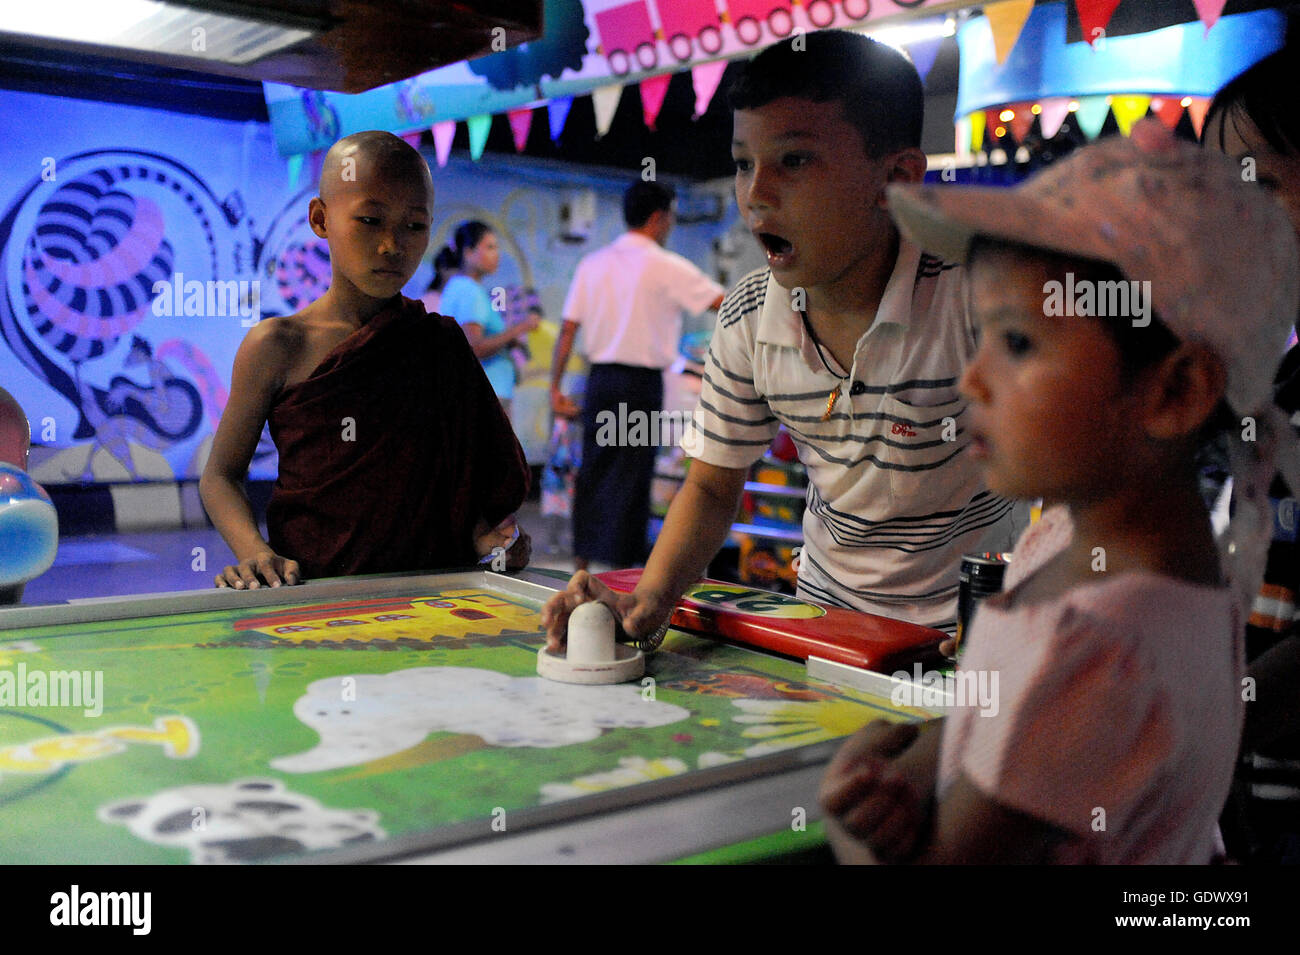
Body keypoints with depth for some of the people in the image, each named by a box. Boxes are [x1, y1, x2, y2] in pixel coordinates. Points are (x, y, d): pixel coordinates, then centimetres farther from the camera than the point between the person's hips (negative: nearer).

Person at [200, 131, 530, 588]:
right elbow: (221, 474, 4)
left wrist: (482, 535, -5)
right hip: (307, 588, -3)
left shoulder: (441, 342, 9)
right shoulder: (278, 346, 0)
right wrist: (253, 551, -14)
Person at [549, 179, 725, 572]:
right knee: (630, 478, -1)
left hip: (599, 378, 6)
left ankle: (582, 564, 20)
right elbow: (726, 304, -5)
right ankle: (620, 568, 2)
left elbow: (568, 330, 7)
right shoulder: (666, 267, -6)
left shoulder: (592, 263, 9)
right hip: (641, 383, -6)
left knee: (593, 470, 13)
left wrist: (555, 387, 11)